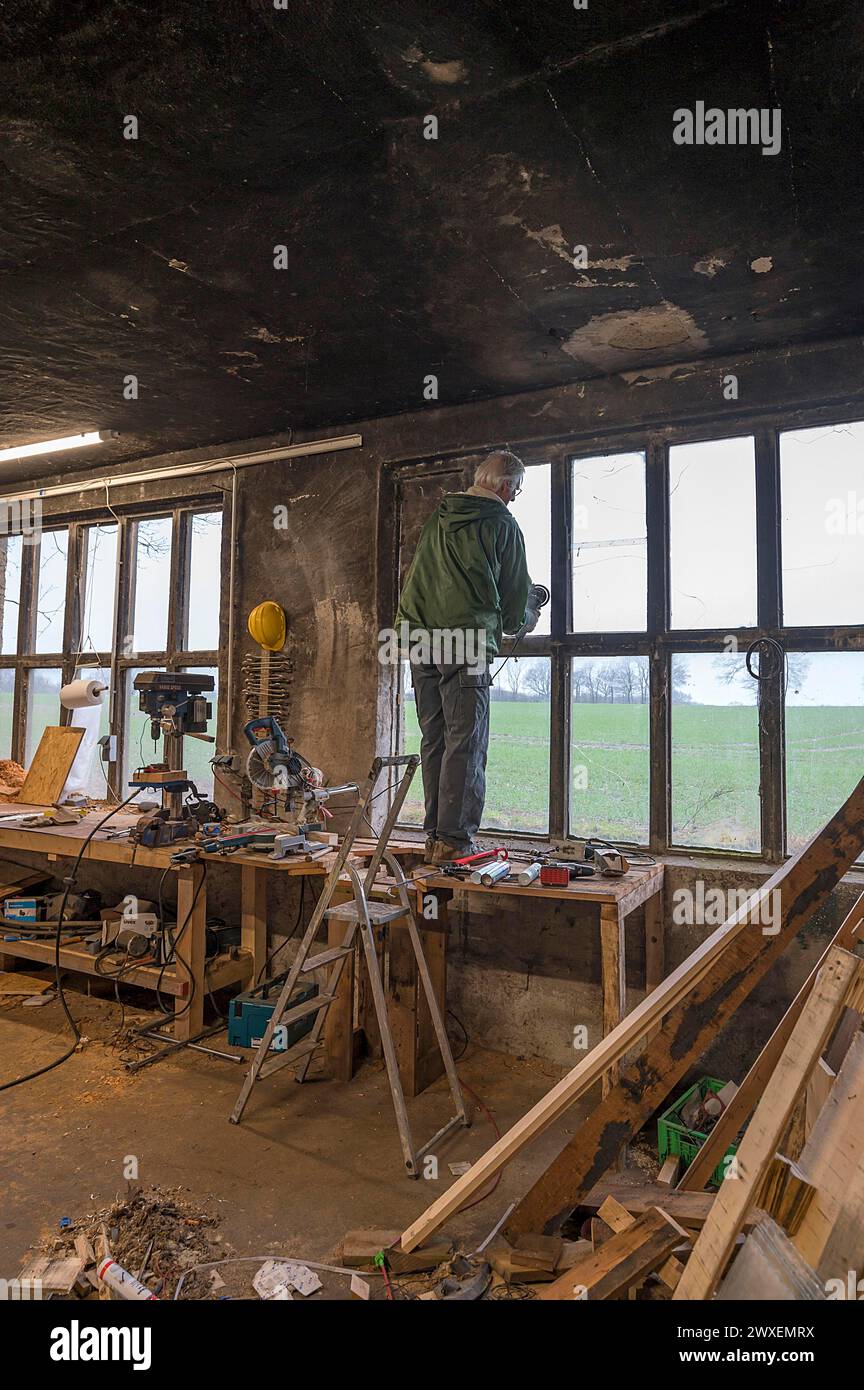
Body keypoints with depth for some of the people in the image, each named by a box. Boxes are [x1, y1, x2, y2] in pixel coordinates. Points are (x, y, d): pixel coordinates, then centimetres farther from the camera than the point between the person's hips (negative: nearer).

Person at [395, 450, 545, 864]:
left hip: (421, 642, 6)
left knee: (434, 740, 11)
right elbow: (515, 595, 2)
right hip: (465, 643, -6)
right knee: (465, 744, -2)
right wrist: (524, 620, 26)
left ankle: (434, 835, 15)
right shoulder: (502, 524, 0)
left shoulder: (437, 518, 18)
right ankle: (454, 839, -2)